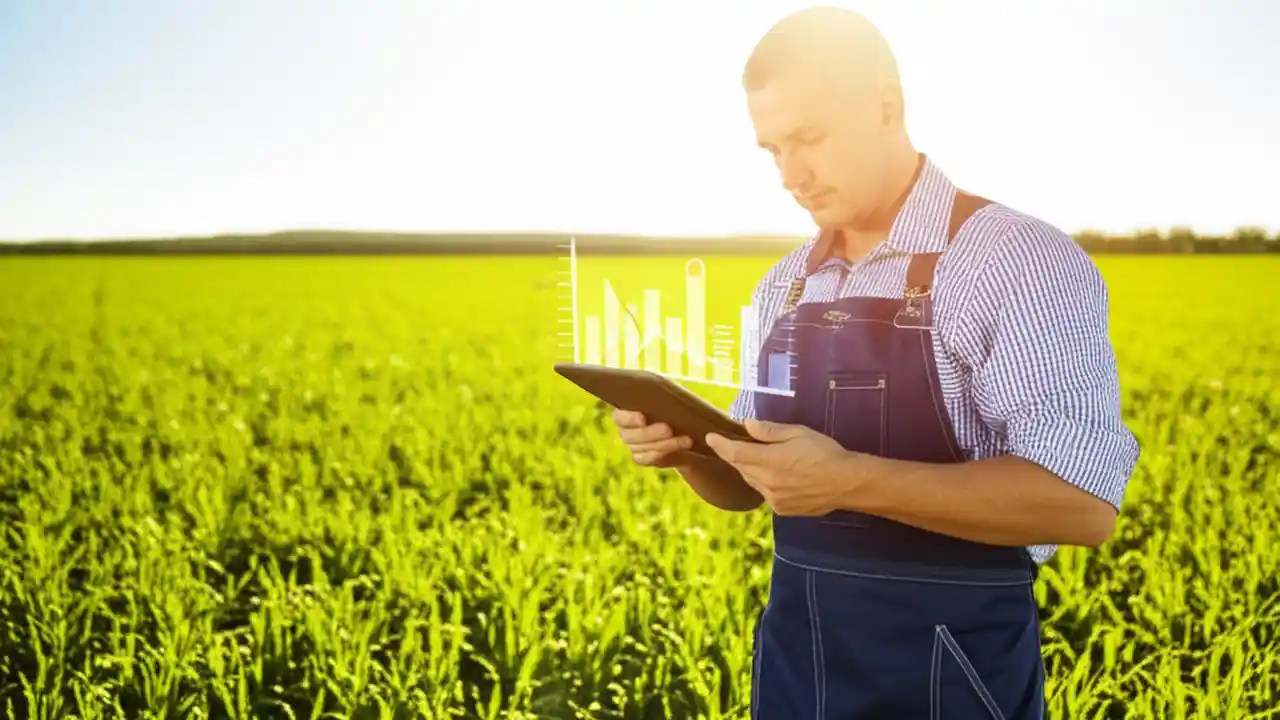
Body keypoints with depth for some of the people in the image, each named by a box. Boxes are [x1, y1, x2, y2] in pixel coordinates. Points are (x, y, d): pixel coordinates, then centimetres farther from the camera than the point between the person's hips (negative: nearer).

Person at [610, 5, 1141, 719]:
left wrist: (851, 479, -29)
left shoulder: (1028, 262, -13)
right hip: (796, 652, 6)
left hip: (953, 663, -5)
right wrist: (686, 448, -9)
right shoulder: (784, 285, 6)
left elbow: (1083, 500, -22)